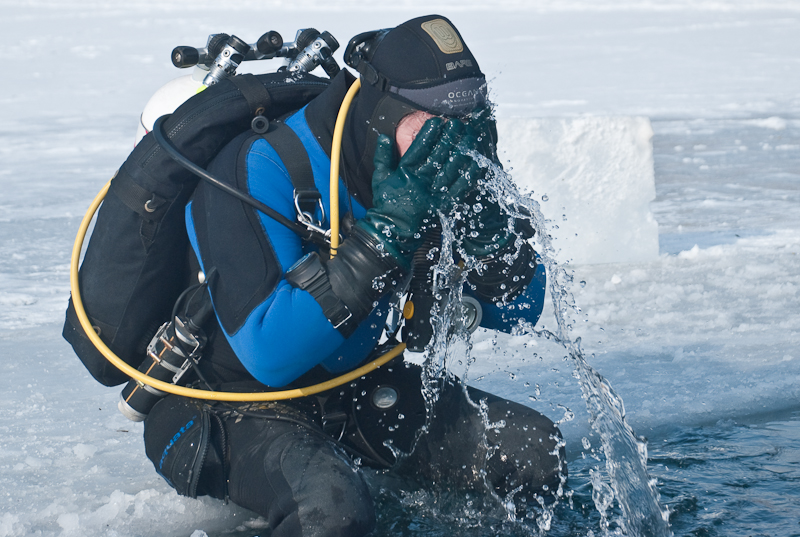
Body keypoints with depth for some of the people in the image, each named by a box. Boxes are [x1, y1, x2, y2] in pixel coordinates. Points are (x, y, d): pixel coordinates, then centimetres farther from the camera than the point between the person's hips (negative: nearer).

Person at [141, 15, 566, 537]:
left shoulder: (431, 176, -8)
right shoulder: (262, 168, -27)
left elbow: (519, 309, -3)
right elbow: (269, 354, -36)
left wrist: (475, 207, -23)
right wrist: (388, 227, -38)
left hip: (366, 386, 6)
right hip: (246, 404, -6)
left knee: (534, 451, -10)